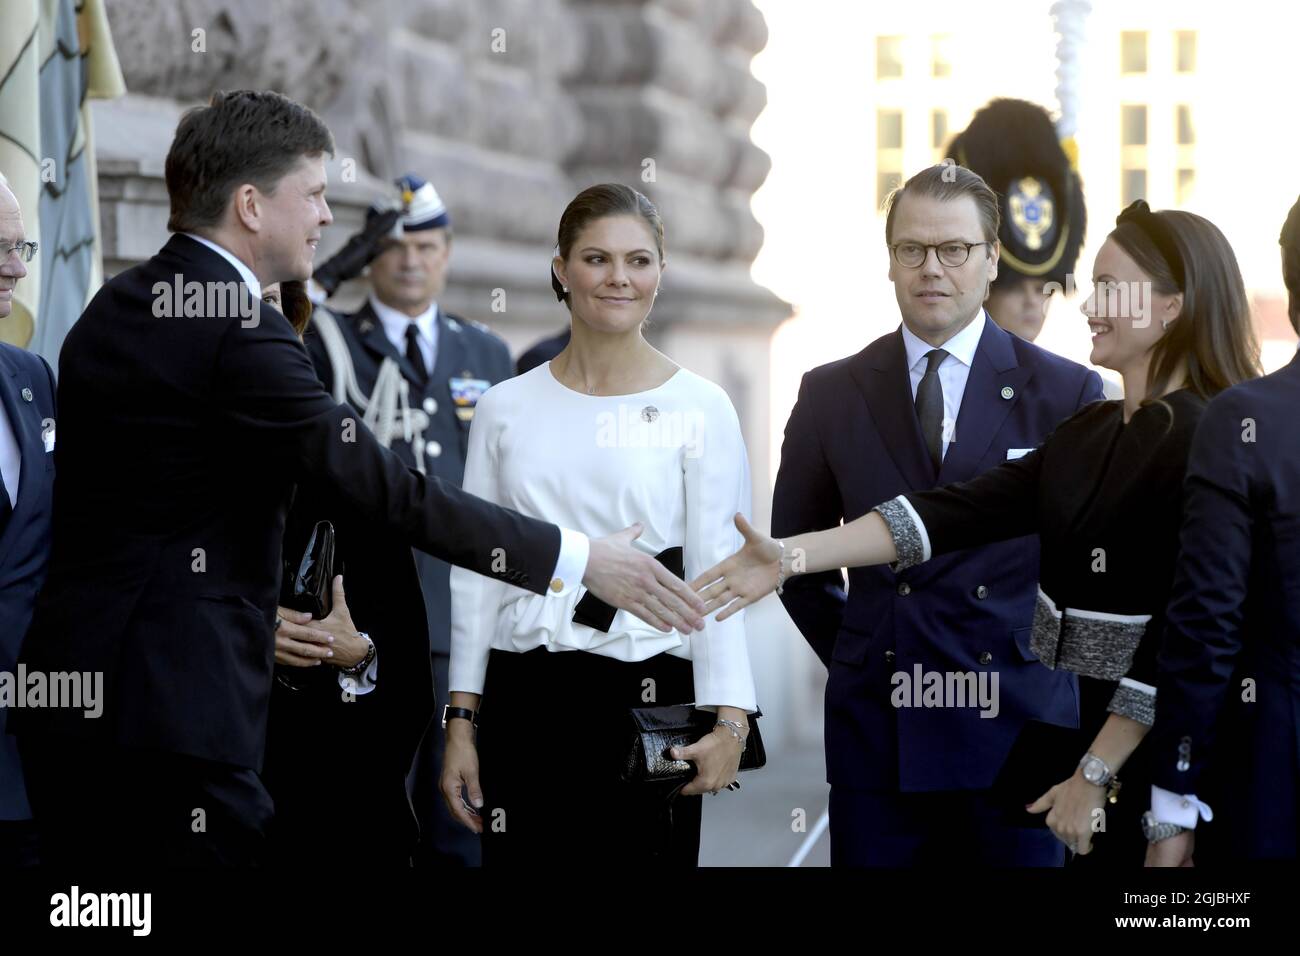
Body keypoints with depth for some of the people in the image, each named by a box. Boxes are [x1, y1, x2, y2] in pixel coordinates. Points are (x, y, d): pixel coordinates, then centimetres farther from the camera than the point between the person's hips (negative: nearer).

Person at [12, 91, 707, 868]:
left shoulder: (111, 310, 14)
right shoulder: (240, 330, -15)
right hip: (173, 709, -9)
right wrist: (578, 558, -15)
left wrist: (258, 612, 23)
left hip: (72, 694, 10)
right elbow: (384, 487, -18)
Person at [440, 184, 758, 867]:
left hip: (648, 695, -2)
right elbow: (476, 575, 10)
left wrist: (728, 720, -14)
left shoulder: (699, 408, 0)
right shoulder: (505, 408, 8)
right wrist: (461, 721, 6)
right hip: (523, 699, 2)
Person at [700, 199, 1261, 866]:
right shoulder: (1089, 431, 9)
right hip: (1062, 729, 7)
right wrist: (790, 557, -7)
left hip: (1145, 750, -7)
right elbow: (962, 510, 1)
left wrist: (1095, 774, -17)